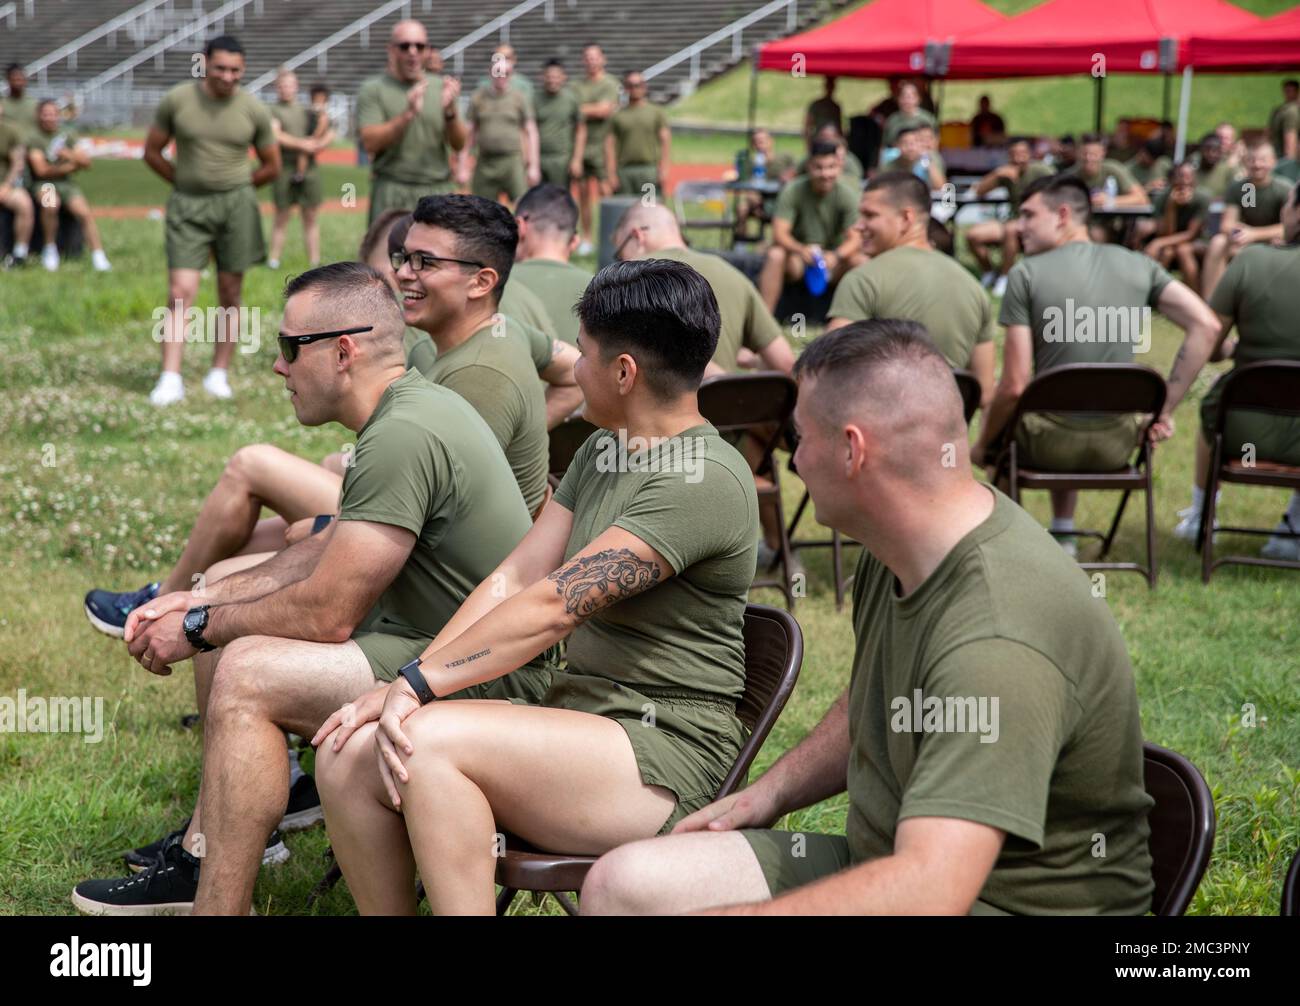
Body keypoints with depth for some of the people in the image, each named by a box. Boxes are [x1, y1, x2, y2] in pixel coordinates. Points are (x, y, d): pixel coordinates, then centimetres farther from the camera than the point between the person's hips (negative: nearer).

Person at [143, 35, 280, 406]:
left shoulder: (253, 110, 0)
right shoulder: (176, 100, -2)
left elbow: (272, 166, 11)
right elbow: (151, 152, 8)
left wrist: (235, 189, 10)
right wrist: (184, 182, 6)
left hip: (236, 204, 1)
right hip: (188, 207, -1)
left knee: (230, 293, 5)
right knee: (180, 292, -9)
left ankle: (219, 373, 15)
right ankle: (170, 379, -12)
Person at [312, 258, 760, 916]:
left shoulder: (703, 480, -17)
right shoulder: (603, 452, 14)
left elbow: (553, 607, -22)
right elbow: (513, 579, 7)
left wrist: (417, 684, -21)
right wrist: (408, 686, -5)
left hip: (664, 755, -8)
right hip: (577, 720, 9)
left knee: (429, 741, -29)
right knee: (349, 753, -9)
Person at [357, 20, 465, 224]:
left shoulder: (440, 86, 11)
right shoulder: (373, 90, 2)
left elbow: (459, 144, 6)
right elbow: (370, 143, -10)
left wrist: (450, 111, -14)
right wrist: (408, 114, -21)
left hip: (439, 191, 3)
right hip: (393, 192, -3)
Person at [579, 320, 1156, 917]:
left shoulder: (997, 639, -30)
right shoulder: (898, 553, 1)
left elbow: (926, 892, -36)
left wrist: (722, 912, -32)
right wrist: (769, 792, 10)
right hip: (885, 865, 9)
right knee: (623, 883, -2)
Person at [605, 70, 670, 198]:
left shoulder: (656, 111, 10)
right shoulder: (617, 115, 12)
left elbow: (665, 141, 5)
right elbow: (610, 145, 8)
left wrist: (663, 170, -5)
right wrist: (611, 174, -2)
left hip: (650, 169, -1)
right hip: (624, 170, 1)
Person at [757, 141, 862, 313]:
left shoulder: (847, 194, -8)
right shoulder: (793, 191, -12)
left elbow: (855, 239, -16)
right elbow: (779, 234, -20)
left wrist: (836, 256, -39)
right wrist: (802, 250, -42)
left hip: (832, 259, 1)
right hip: (797, 254, -1)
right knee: (775, 255, -32)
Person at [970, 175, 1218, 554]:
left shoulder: (1026, 274, -12)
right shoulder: (1138, 266, 1)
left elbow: (1014, 386, -15)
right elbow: (1206, 326, -5)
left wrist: (982, 445, 1)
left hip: (1051, 444, -4)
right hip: (1118, 446, 4)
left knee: (999, 411, 31)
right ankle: (1063, 534, 39)